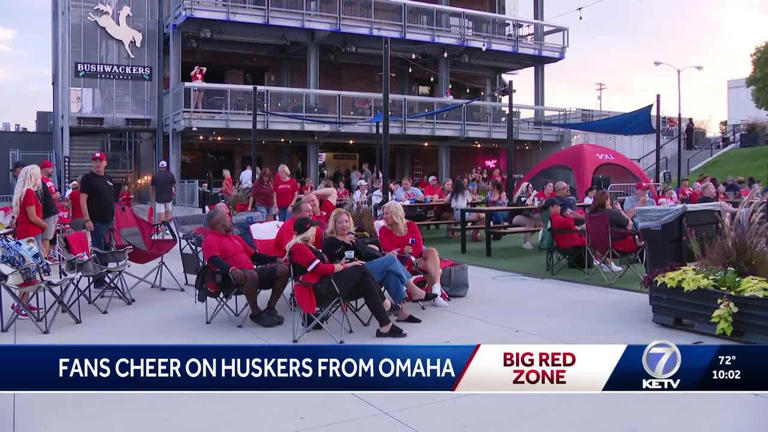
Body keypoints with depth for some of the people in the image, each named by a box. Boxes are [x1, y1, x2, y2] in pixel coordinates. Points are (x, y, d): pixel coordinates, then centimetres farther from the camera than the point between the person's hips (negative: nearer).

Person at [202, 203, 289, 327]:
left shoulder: (236, 237, 28)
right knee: (251, 275, -40)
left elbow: (253, 255, 30)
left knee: (283, 269, -2)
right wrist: (231, 270, -38)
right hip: (231, 279, -8)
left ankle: (270, 308, 1)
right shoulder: (210, 240, 0)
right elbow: (215, 261, -19)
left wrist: (274, 259, 18)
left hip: (252, 271, 8)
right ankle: (256, 313, -19)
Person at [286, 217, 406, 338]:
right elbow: (321, 269, -14)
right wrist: (345, 266, -5)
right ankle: (384, 303, -5)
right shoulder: (299, 247, -7)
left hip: (325, 285, 10)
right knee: (360, 269, -15)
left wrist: (342, 265, 2)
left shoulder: (306, 247, 27)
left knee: (366, 282, -8)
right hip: (319, 290, -10)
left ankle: (386, 326, -11)